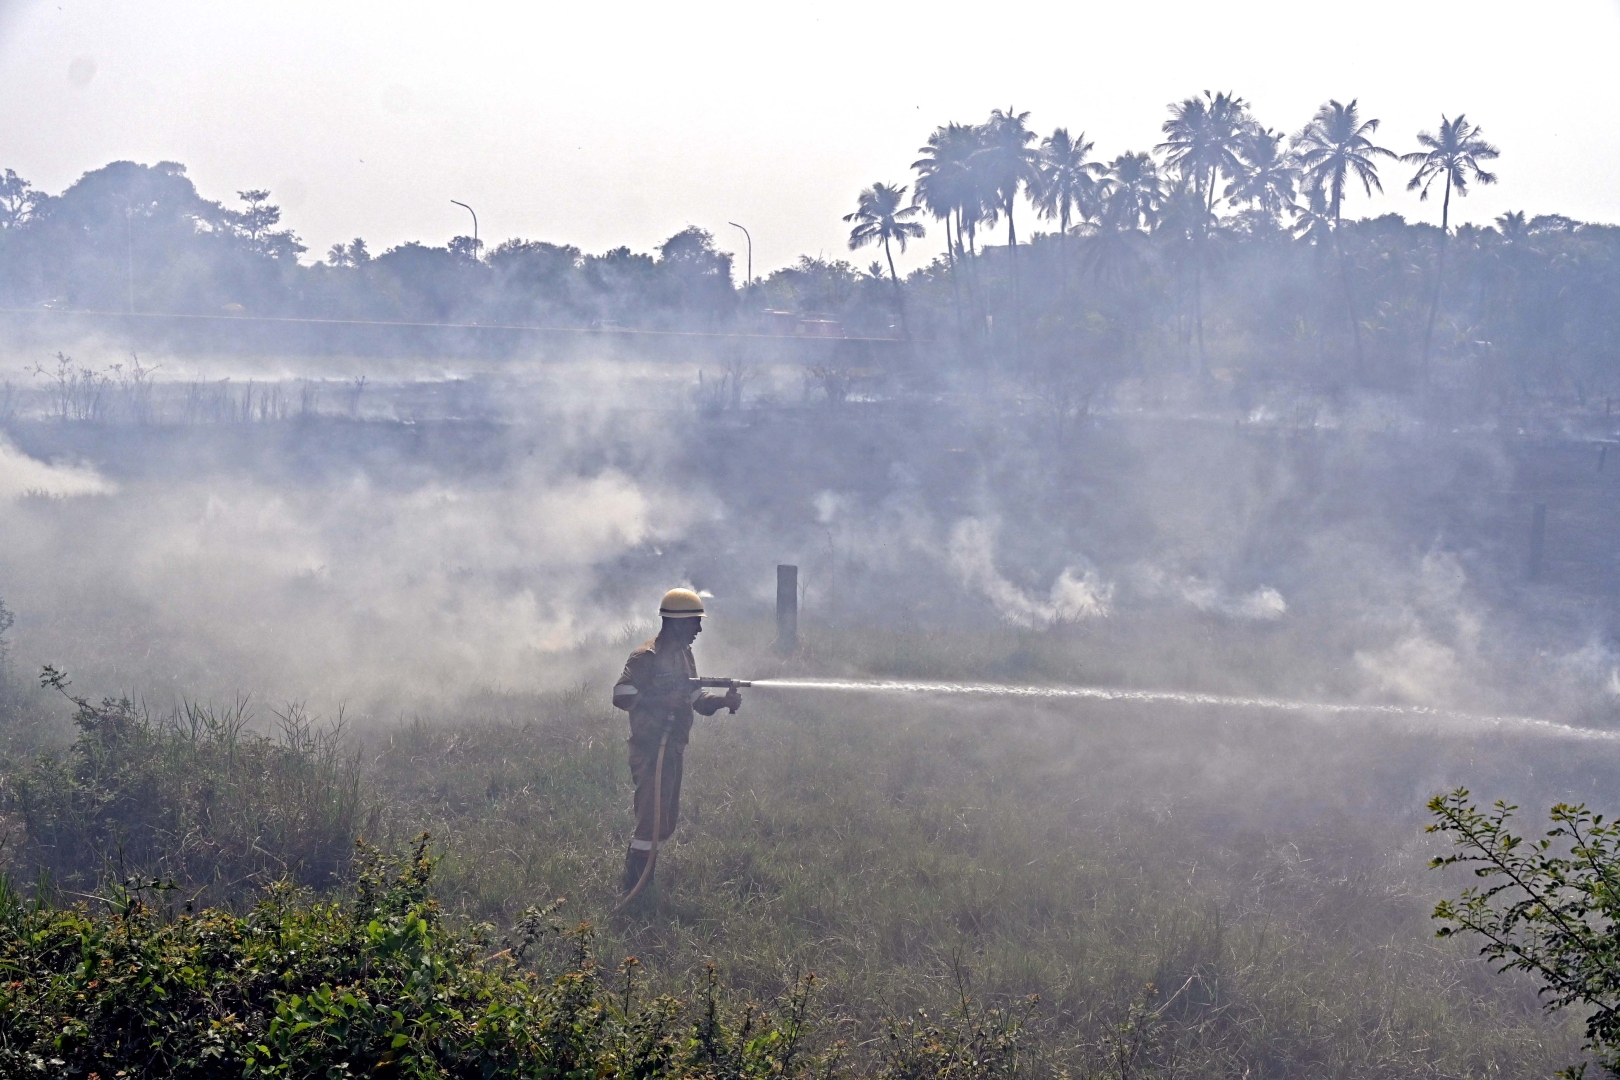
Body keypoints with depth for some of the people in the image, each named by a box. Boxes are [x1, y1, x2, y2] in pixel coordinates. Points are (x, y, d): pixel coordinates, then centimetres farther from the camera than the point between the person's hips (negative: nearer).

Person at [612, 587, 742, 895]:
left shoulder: (684, 655, 14)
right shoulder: (648, 657, -15)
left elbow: (695, 698, 17)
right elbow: (621, 696, -22)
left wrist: (723, 700, -2)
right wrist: (663, 699, -26)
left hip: (673, 751, 10)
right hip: (651, 751, -10)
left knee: (666, 820, 15)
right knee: (651, 819, -10)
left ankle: (642, 880, 27)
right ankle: (633, 889, -4)